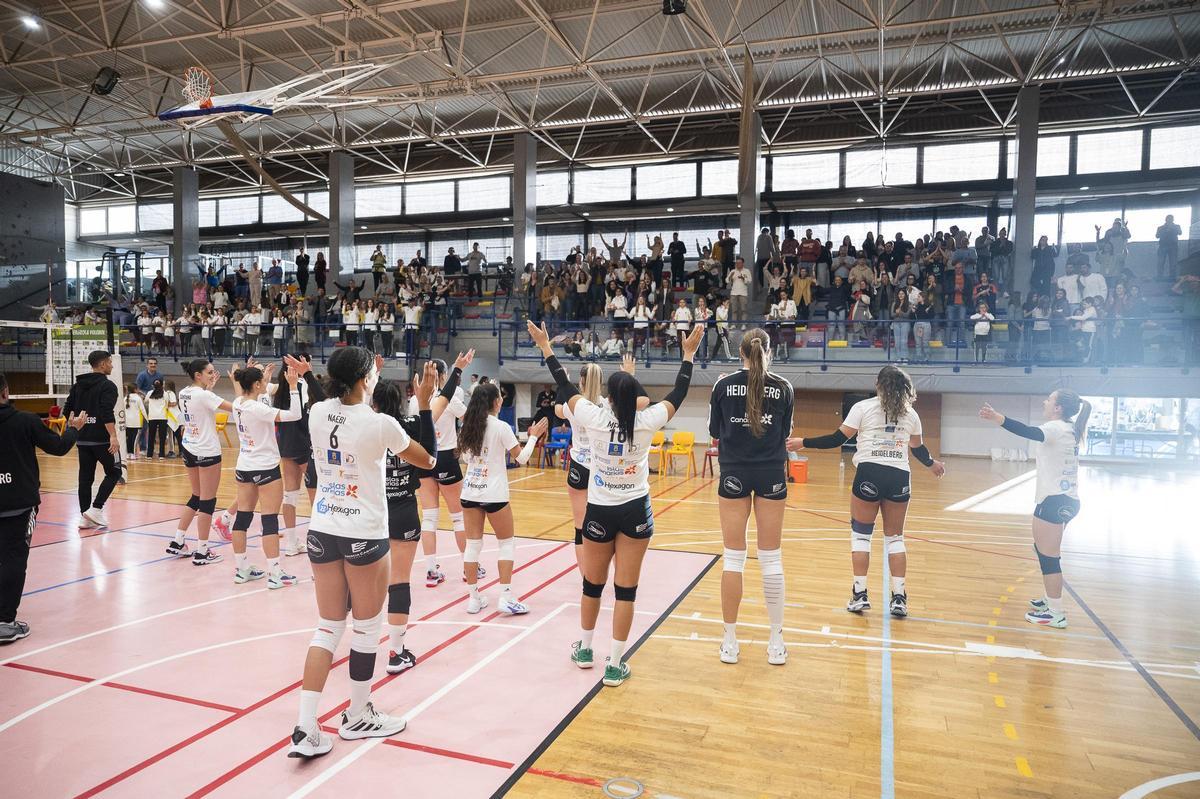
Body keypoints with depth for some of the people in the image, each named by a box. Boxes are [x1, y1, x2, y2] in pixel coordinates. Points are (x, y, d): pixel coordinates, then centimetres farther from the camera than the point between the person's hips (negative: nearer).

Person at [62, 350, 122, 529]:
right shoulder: (107, 385, -9)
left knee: (85, 477, 10)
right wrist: (113, 436, -26)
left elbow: (67, 410, 13)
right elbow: (107, 413, -21)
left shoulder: (78, 385, 13)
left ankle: (86, 517, 13)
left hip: (82, 438, 7)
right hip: (101, 438, -7)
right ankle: (95, 509, -5)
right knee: (113, 473, 5)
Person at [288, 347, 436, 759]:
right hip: (363, 536, -5)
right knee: (367, 628, 13)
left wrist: (367, 375, 28)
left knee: (327, 628, 13)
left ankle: (305, 729, 8)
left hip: (322, 531, 6)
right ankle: (358, 717, 29)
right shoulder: (380, 424, -17)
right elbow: (428, 460, -3)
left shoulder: (317, 414, -2)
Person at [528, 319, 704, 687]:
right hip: (635, 511, 0)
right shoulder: (646, 422, -11)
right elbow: (678, 394, 4)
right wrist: (688, 354, 14)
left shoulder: (596, 419, -12)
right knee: (626, 589, 4)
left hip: (600, 511, 1)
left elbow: (565, 388, 1)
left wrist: (546, 348, 11)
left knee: (593, 584, 17)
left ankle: (584, 649, 36)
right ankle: (615, 665, 10)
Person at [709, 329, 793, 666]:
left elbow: (714, 434, 4)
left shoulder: (724, 384, -2)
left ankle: (730, 641, 13)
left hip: (734, 475, 0)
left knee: (733, 558, 6)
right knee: (771, 559, 8)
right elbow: (784, 436, 9)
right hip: (771, 476, 1)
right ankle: (776, 642, 16)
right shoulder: (783, 388, 0)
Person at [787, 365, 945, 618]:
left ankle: (860, 595, 9)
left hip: (869, 474, -3)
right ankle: (899, 598, 12)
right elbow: (918, 448, 24)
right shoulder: (910, 414, 12)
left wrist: (803, 443, 5)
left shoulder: (863, 407, 1)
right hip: (899, 477, 3)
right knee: (895, 537, 13)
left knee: (861, 534, 9)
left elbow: (838, 439, -3)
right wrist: (932, 463, 45)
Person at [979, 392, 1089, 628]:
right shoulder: (1070, 430, 14)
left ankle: (1055, 613, 0)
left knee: (1047, 556, -4)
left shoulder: (1057, 427, -15)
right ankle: (1051, 599, 33)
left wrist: (998, 418, -49)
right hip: (1067, 500, 10)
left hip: (1054, 501, -10)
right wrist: (1043, 458, 40)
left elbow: (1029, 432, -36)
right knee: (1045, 551, 22)